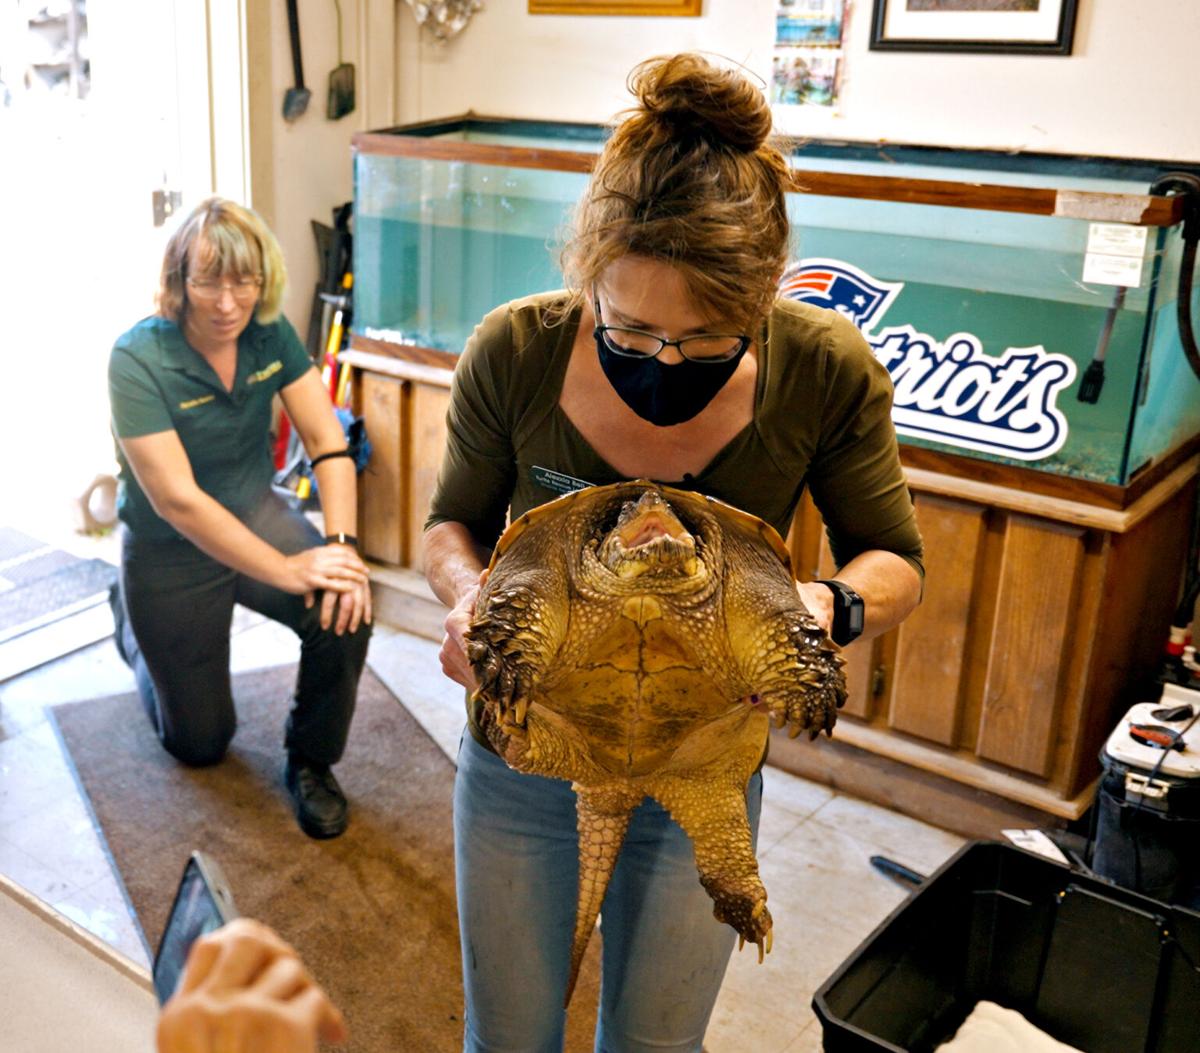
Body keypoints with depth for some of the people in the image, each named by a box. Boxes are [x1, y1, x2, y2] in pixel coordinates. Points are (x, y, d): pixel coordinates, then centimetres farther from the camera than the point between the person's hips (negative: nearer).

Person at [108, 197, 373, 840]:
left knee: (345, 611, -26)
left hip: (257, 514, 3)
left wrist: (340, 543, -30)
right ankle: (132, 623, 40)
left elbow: (327, 442, -15)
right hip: (169, 555, -3)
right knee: (201, 743, 11)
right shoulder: (138, 360, -27)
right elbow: (177, 500, -32)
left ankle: (310, 763, 1)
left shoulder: (270, 334, -13)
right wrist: (289, 570, -34)